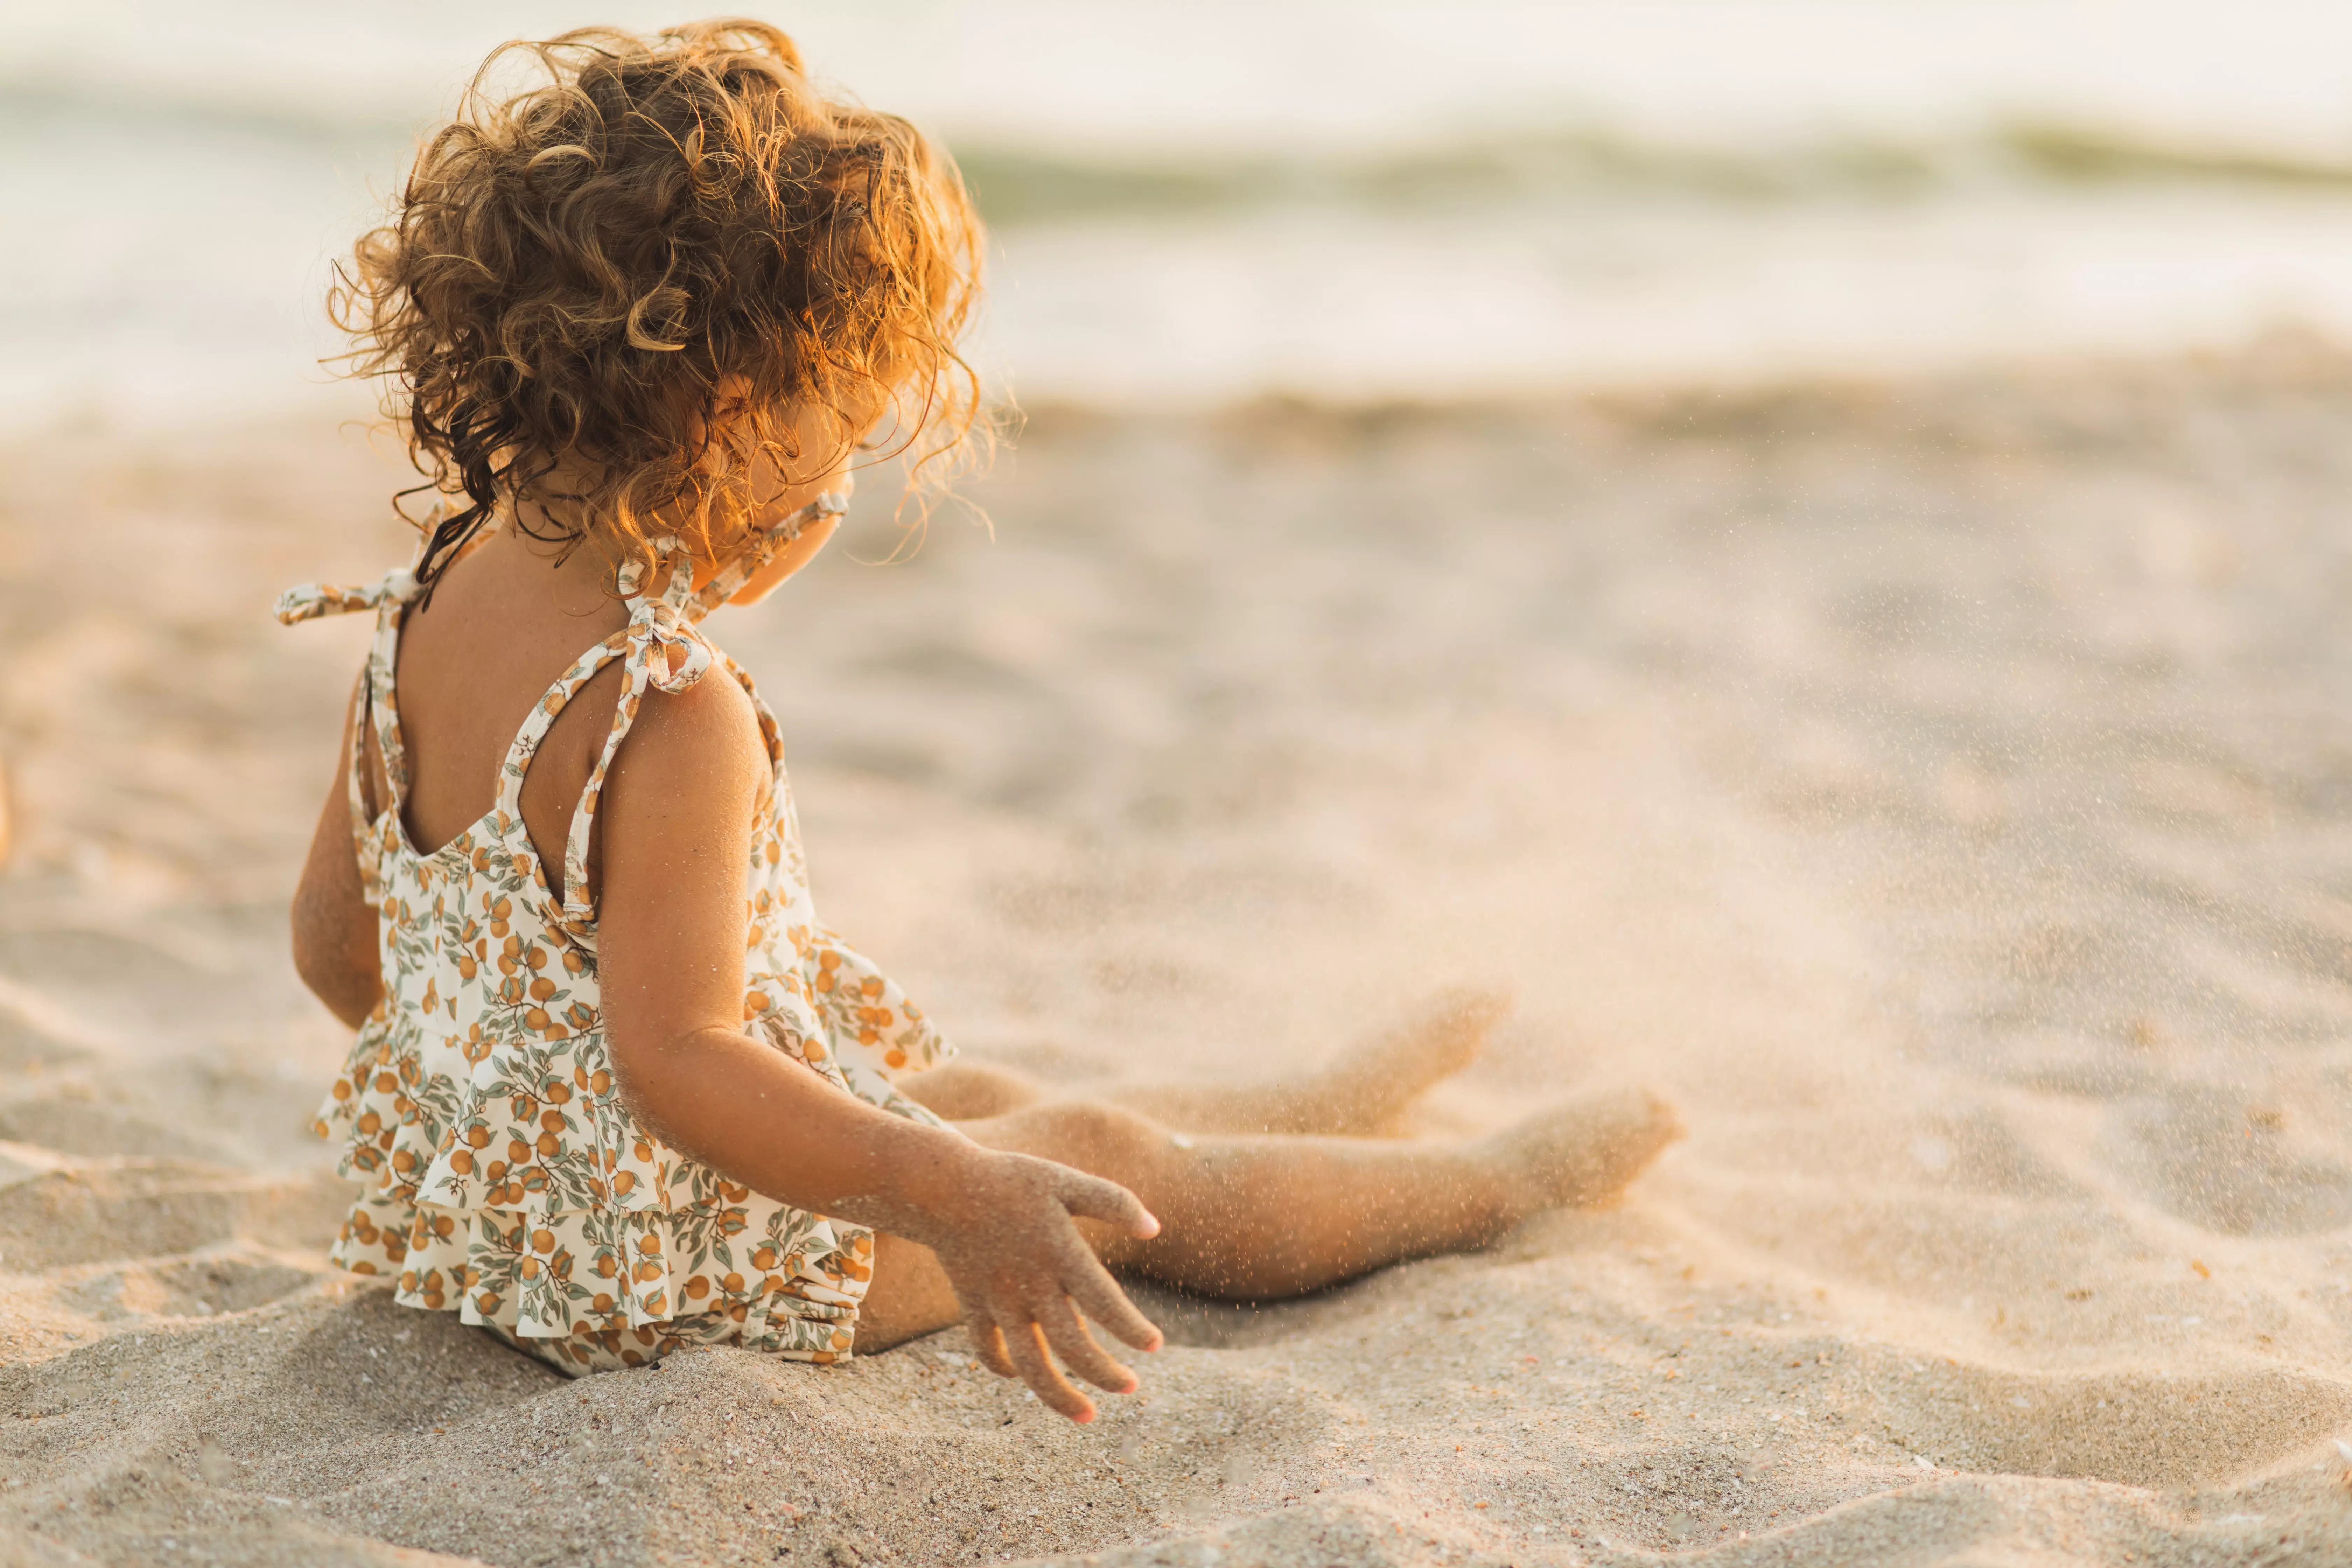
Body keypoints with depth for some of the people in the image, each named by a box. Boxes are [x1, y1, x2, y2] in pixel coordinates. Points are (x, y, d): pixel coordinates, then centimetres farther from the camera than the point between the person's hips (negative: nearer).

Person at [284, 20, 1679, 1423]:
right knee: (1103, 1152, 9)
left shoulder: (429, 609, -3)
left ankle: (1346, 1100, 47)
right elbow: (676, 1060, -34)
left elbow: (337, 938, 8)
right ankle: (1498, 1178, 29)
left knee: (989, 1103, 26)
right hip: (679, 1277, -9)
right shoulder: (670, 717, -31)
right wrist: (952, 1199, -40)